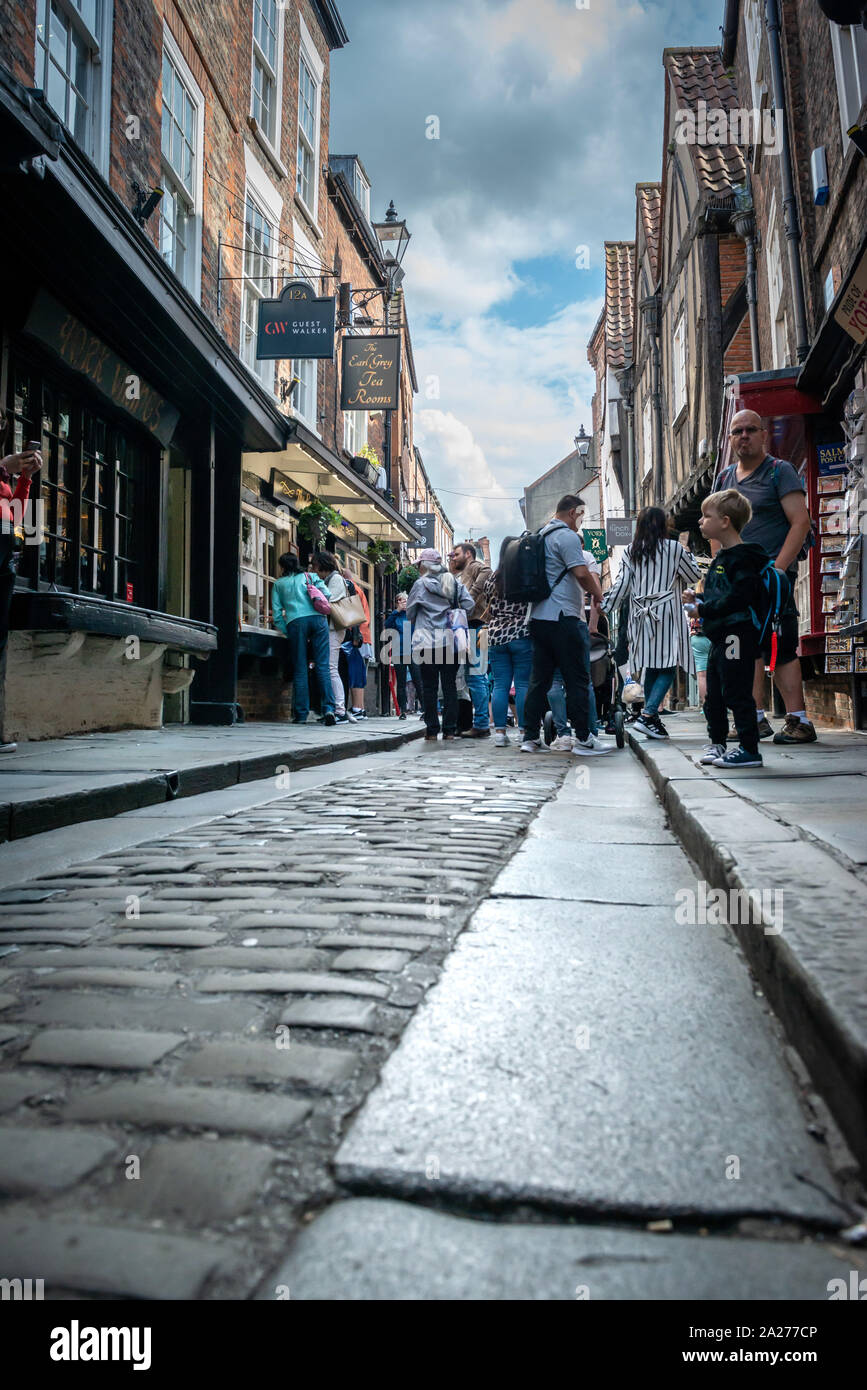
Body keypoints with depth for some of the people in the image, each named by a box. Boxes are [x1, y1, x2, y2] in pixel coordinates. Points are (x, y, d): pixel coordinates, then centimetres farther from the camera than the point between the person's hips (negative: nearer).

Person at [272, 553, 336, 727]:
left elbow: (277, 611, 10)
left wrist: (286, 632, 10)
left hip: (295, 622, -1)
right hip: (318, 619, 1)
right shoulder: (310, 576, 21)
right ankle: (328, 709, -14)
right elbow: (326, 594, 6)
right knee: (322, 665, -2)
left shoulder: (278, 584, 20)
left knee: (300, 669, 3)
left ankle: (301, 714, 0)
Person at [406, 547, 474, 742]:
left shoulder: (420, 584, -1)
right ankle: (450, 729, 7)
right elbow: (469, 604, 0)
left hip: (428, 643, -3)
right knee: (450, 685, 7)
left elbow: (409, 613, 5)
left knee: (430, 687, 2)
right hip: (451, 641, 3)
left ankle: (432, 730, 3)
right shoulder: (454, 582, 9)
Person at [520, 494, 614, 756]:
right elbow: (582, 574, -16)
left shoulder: (542, 535, 19)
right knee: (578, 679, -3)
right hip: (563, 617, -9)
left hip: (539, 617, 9)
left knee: (539, 678, 9)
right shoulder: (566, 536, -8)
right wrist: (598, 593, 0)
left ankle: (530, 737, 10)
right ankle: (583, 739, 0)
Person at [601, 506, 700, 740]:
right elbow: (694, 575, 10)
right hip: (666, 615, -5)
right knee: (668, 669, -4)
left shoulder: (631, 552, 7)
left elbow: (620, 585, 3)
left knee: (651, 669, 10)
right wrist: (686, 554, 25)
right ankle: (647, 715, -18)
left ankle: (653, 720, 13)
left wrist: (603, 608, 7)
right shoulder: (673, 548, -2)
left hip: (641, 617, 5)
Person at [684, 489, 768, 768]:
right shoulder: (720, 557, 18)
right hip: (720, 637, 10)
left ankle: (749, 750, 0)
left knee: (737, 693, -7)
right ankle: (717, 743, 29)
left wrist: (703, 609, -18)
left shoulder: (742, 557, -14)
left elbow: (737, 598, -24)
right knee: (713, 695, 16)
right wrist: (697, 598, 11)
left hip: (737, 635, -10)